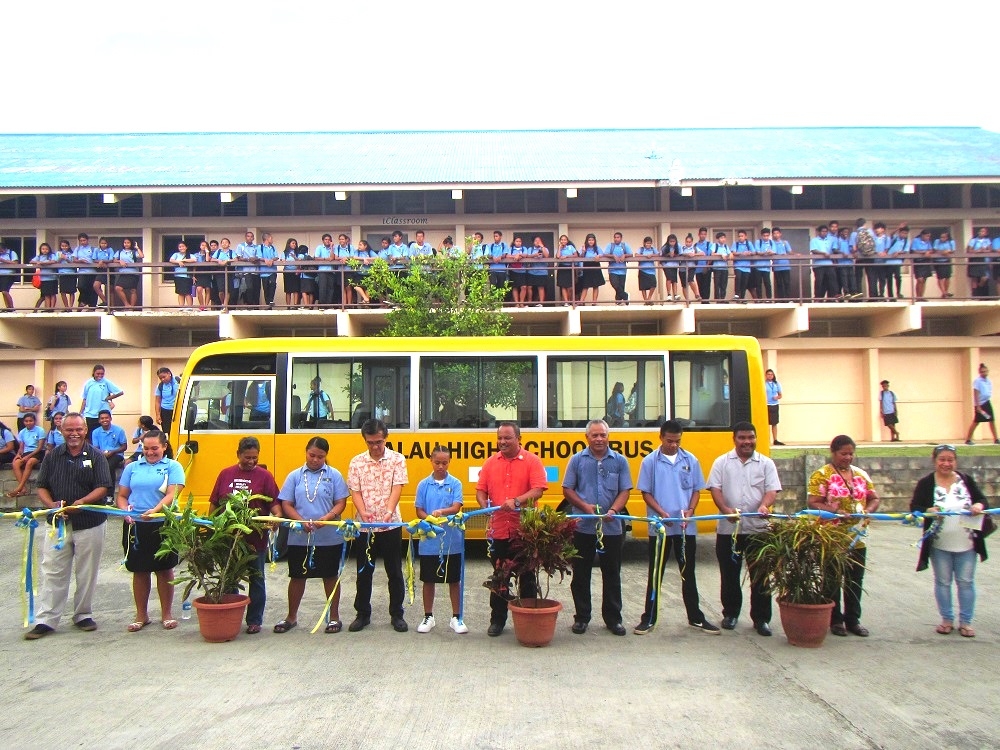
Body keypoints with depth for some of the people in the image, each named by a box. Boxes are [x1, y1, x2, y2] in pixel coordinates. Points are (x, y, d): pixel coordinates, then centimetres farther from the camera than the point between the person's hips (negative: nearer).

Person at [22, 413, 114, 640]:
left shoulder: (96, 457, -2)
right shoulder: (52, 456, 5)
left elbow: (104, 488, -8)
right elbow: (42, 486, 7)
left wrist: (82, 502, -24)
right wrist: (50, 504, -13)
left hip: (90, 523, -1)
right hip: (58, 523, 2)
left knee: (87, 574, 8)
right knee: (52, 572, 3)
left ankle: (83, 615, 22)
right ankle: (45, 620, 9)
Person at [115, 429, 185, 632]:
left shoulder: (172, 467, 1)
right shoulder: (132, 468, 12)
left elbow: (172, 494, -11)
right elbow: (122, 496, 12)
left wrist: (155, 510, -27)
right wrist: (125, 510, -9)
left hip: (162, 526, -3)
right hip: (135, 526, 3)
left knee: (164, 569, 6)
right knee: (139, 570, 10)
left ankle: (167, 614, 18)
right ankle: (141, 615, 22)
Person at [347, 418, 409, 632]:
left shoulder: (397, 460, -2)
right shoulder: (356, 462, 2)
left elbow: (397, 488, -10)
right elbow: (355, 492, -1)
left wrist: (389, 511, -27)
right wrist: (363, 512, -20)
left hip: (391, 525, -1)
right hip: (365, 526, 1)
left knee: (395, 572, 6)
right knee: (364, 572, 10)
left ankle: (397, 614, 19)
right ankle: (363, 614, 24)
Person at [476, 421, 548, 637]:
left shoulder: (532, 461, -4)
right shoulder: (490, 463, 8)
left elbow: (538, 490, -13)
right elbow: (480, 489, 8)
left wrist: (517, 501, -27)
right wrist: (484, 505, -13)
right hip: (497, 529, 3)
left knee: (527, 577, 9)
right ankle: (497, 619, 24)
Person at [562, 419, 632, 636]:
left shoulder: (620, 461, 3)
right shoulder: (577, 460, 2)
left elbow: (624, 491, 2)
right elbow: (567, 489, 3)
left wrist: (613, 510, -16)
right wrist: (585, 506, -11)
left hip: (612, 527, 0)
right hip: (583, 527, 0)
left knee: (612, 575, 9)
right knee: (581, 575, 8)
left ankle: (613, 618, 21)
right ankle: (582, 617, 21)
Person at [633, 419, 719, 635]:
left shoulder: (691, 461, 4)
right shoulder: (650, 461, -3)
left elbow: (696, 490, 8)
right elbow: (645, 492, -2)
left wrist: (690, 510, -9)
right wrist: (662, 513, -15)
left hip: (686, 527, 2)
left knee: (688, 573, 11)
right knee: (655, 574, 6)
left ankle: (695, 617, 22)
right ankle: (649, 618, 15)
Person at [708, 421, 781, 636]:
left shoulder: (766, 463, 8)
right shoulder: (722, 462, 7)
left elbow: (772, 490, -1)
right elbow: (715, 488, -1)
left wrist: (764, 506, -22)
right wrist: (725, 509, -18)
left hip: (758, 528, 0)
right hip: (728, 528, 0)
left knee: (760, 575, 3)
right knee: (729, 574, 9)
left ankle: (761, 618, 13)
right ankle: (730, 613, 24)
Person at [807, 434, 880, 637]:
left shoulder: (861, 474, 11)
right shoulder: (821, 475, -7)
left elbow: (874, 498, 15)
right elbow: (813, 503, -13)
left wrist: (868, 510, -6)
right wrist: (836, 512, -25)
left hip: (858, 538, 5)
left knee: (855, 581, 12)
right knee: (833, 581, 5)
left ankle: (853, 619, 23)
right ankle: (835, 620, 16)